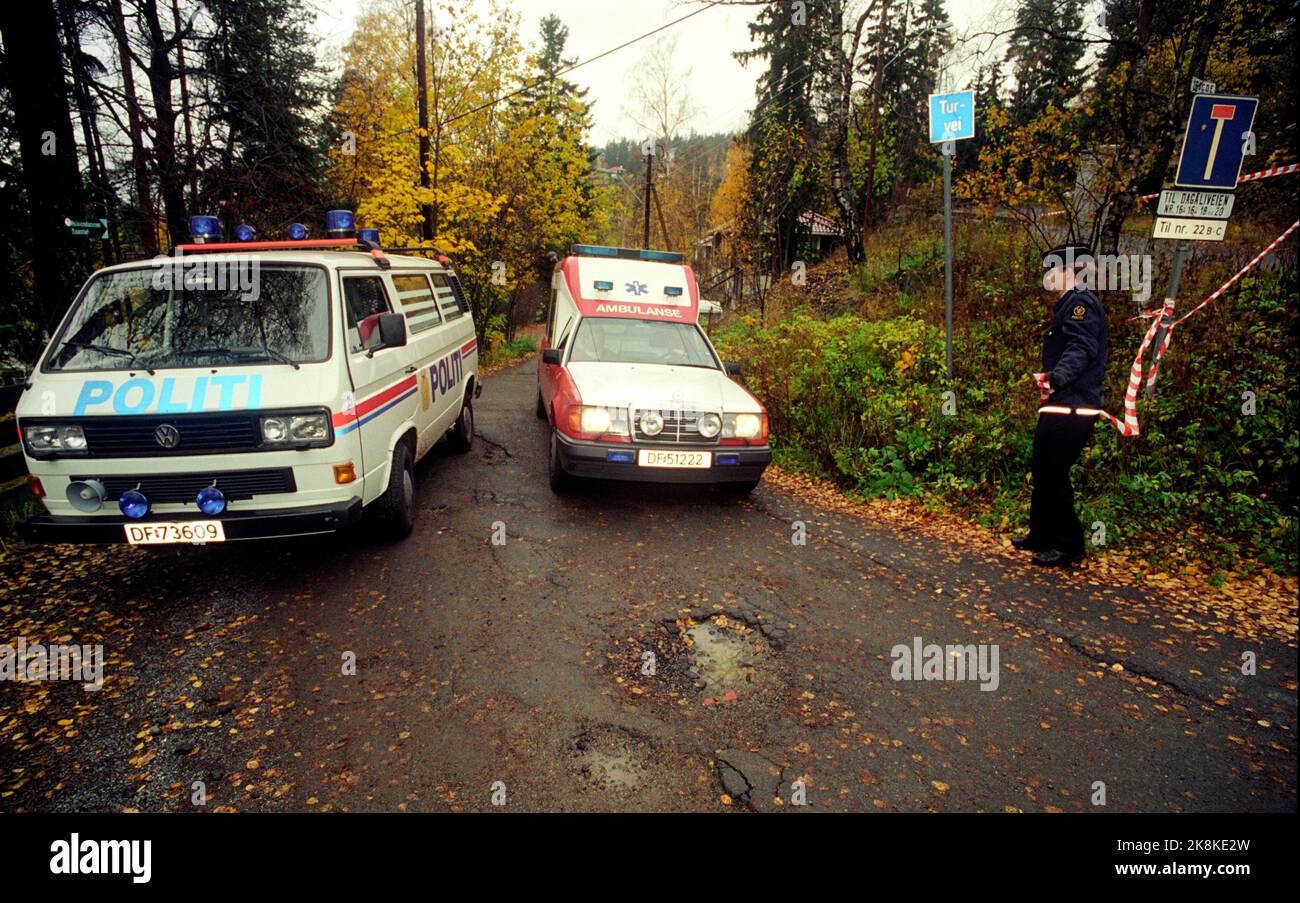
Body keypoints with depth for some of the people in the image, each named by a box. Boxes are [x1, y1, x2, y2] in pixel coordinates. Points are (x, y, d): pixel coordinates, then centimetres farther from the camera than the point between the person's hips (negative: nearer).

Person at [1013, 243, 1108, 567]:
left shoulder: (1081, 301, -13)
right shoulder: (1071, 303, 19)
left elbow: (1081, 348, -28)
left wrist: (1056, 377, -43)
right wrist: (1051, 381, 37)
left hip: (1071, 409, -11)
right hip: (1061, 406, 11)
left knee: (1053, 475, -5)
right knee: (1043, 471, 17)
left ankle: (1068, 546, 6)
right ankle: (1041, 536, 29)